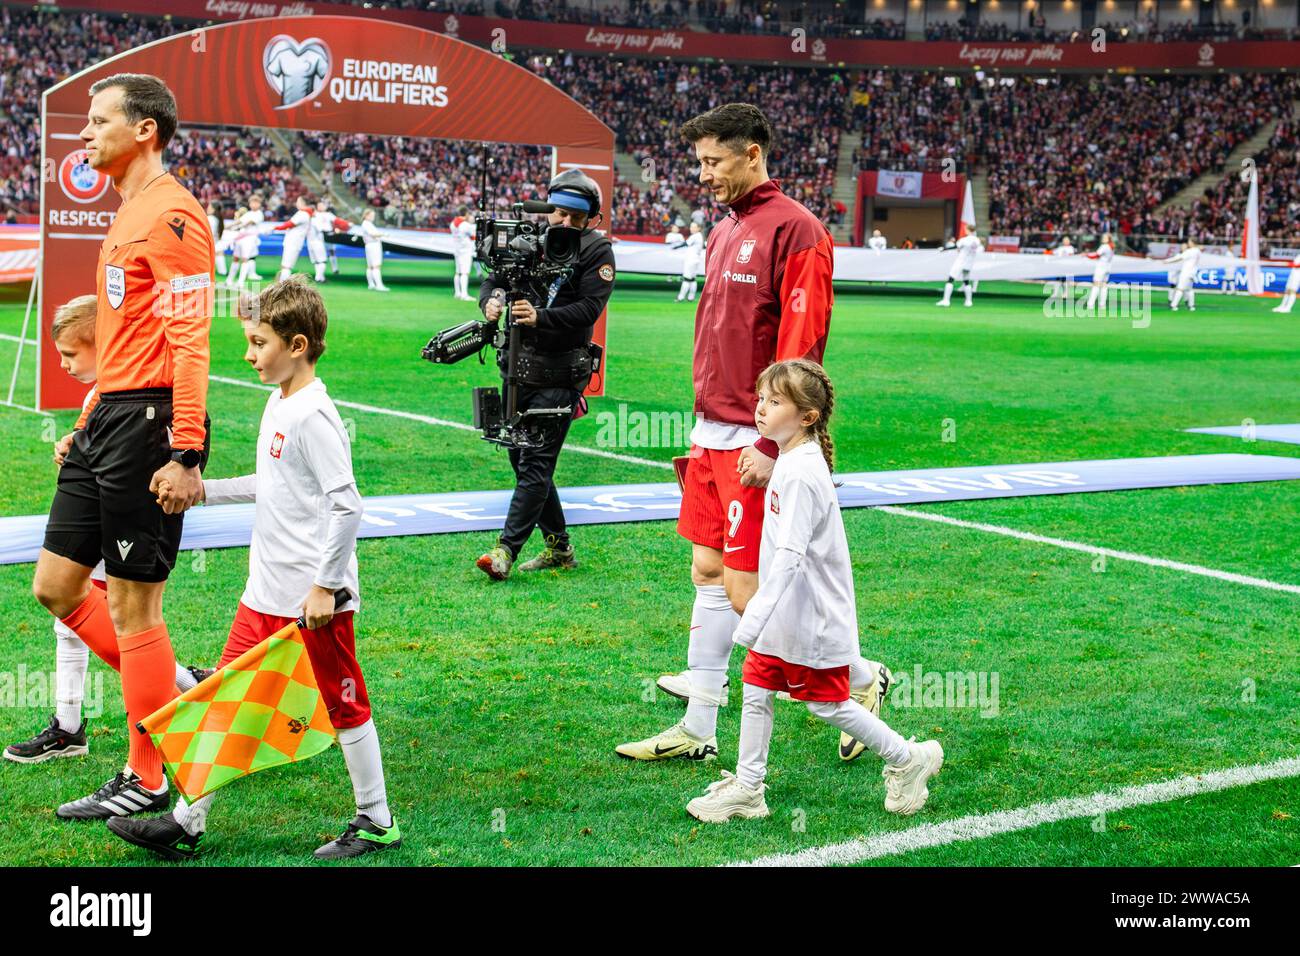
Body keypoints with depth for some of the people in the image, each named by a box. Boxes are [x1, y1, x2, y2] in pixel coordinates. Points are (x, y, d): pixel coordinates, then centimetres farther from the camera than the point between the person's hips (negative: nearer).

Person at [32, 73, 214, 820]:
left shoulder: (172, 214, -14)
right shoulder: (129, 212, 17)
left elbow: (189, 340, -20)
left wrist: (186, 456, -24)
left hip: (148, 423, -10)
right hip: (107, 420, 10)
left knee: (132, 604, -3)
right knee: (57, 585, 12)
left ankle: (148, 781, 9)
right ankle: (179, 691, 24)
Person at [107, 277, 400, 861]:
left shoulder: (313, 415, -18)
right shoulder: (278, 404, 11)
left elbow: (346, 503, -23)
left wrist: (325, 585, -22)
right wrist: (206, 490, 20)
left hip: (315, 599, -9)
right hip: (265, 593, 10)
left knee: (342, 704, 4)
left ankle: (377, 823, 18)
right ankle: (187, 824, 17)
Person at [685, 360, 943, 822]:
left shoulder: (800, 474, -25)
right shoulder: (792, 462, 7)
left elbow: (788, 556, -30)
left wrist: (752, 619, -32)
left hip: (814, 620, -9)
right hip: (786, 614, 9)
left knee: (829, 705, 5)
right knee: (756, 692, 10)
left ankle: (908, 759, 23)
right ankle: (747, 789, 18)